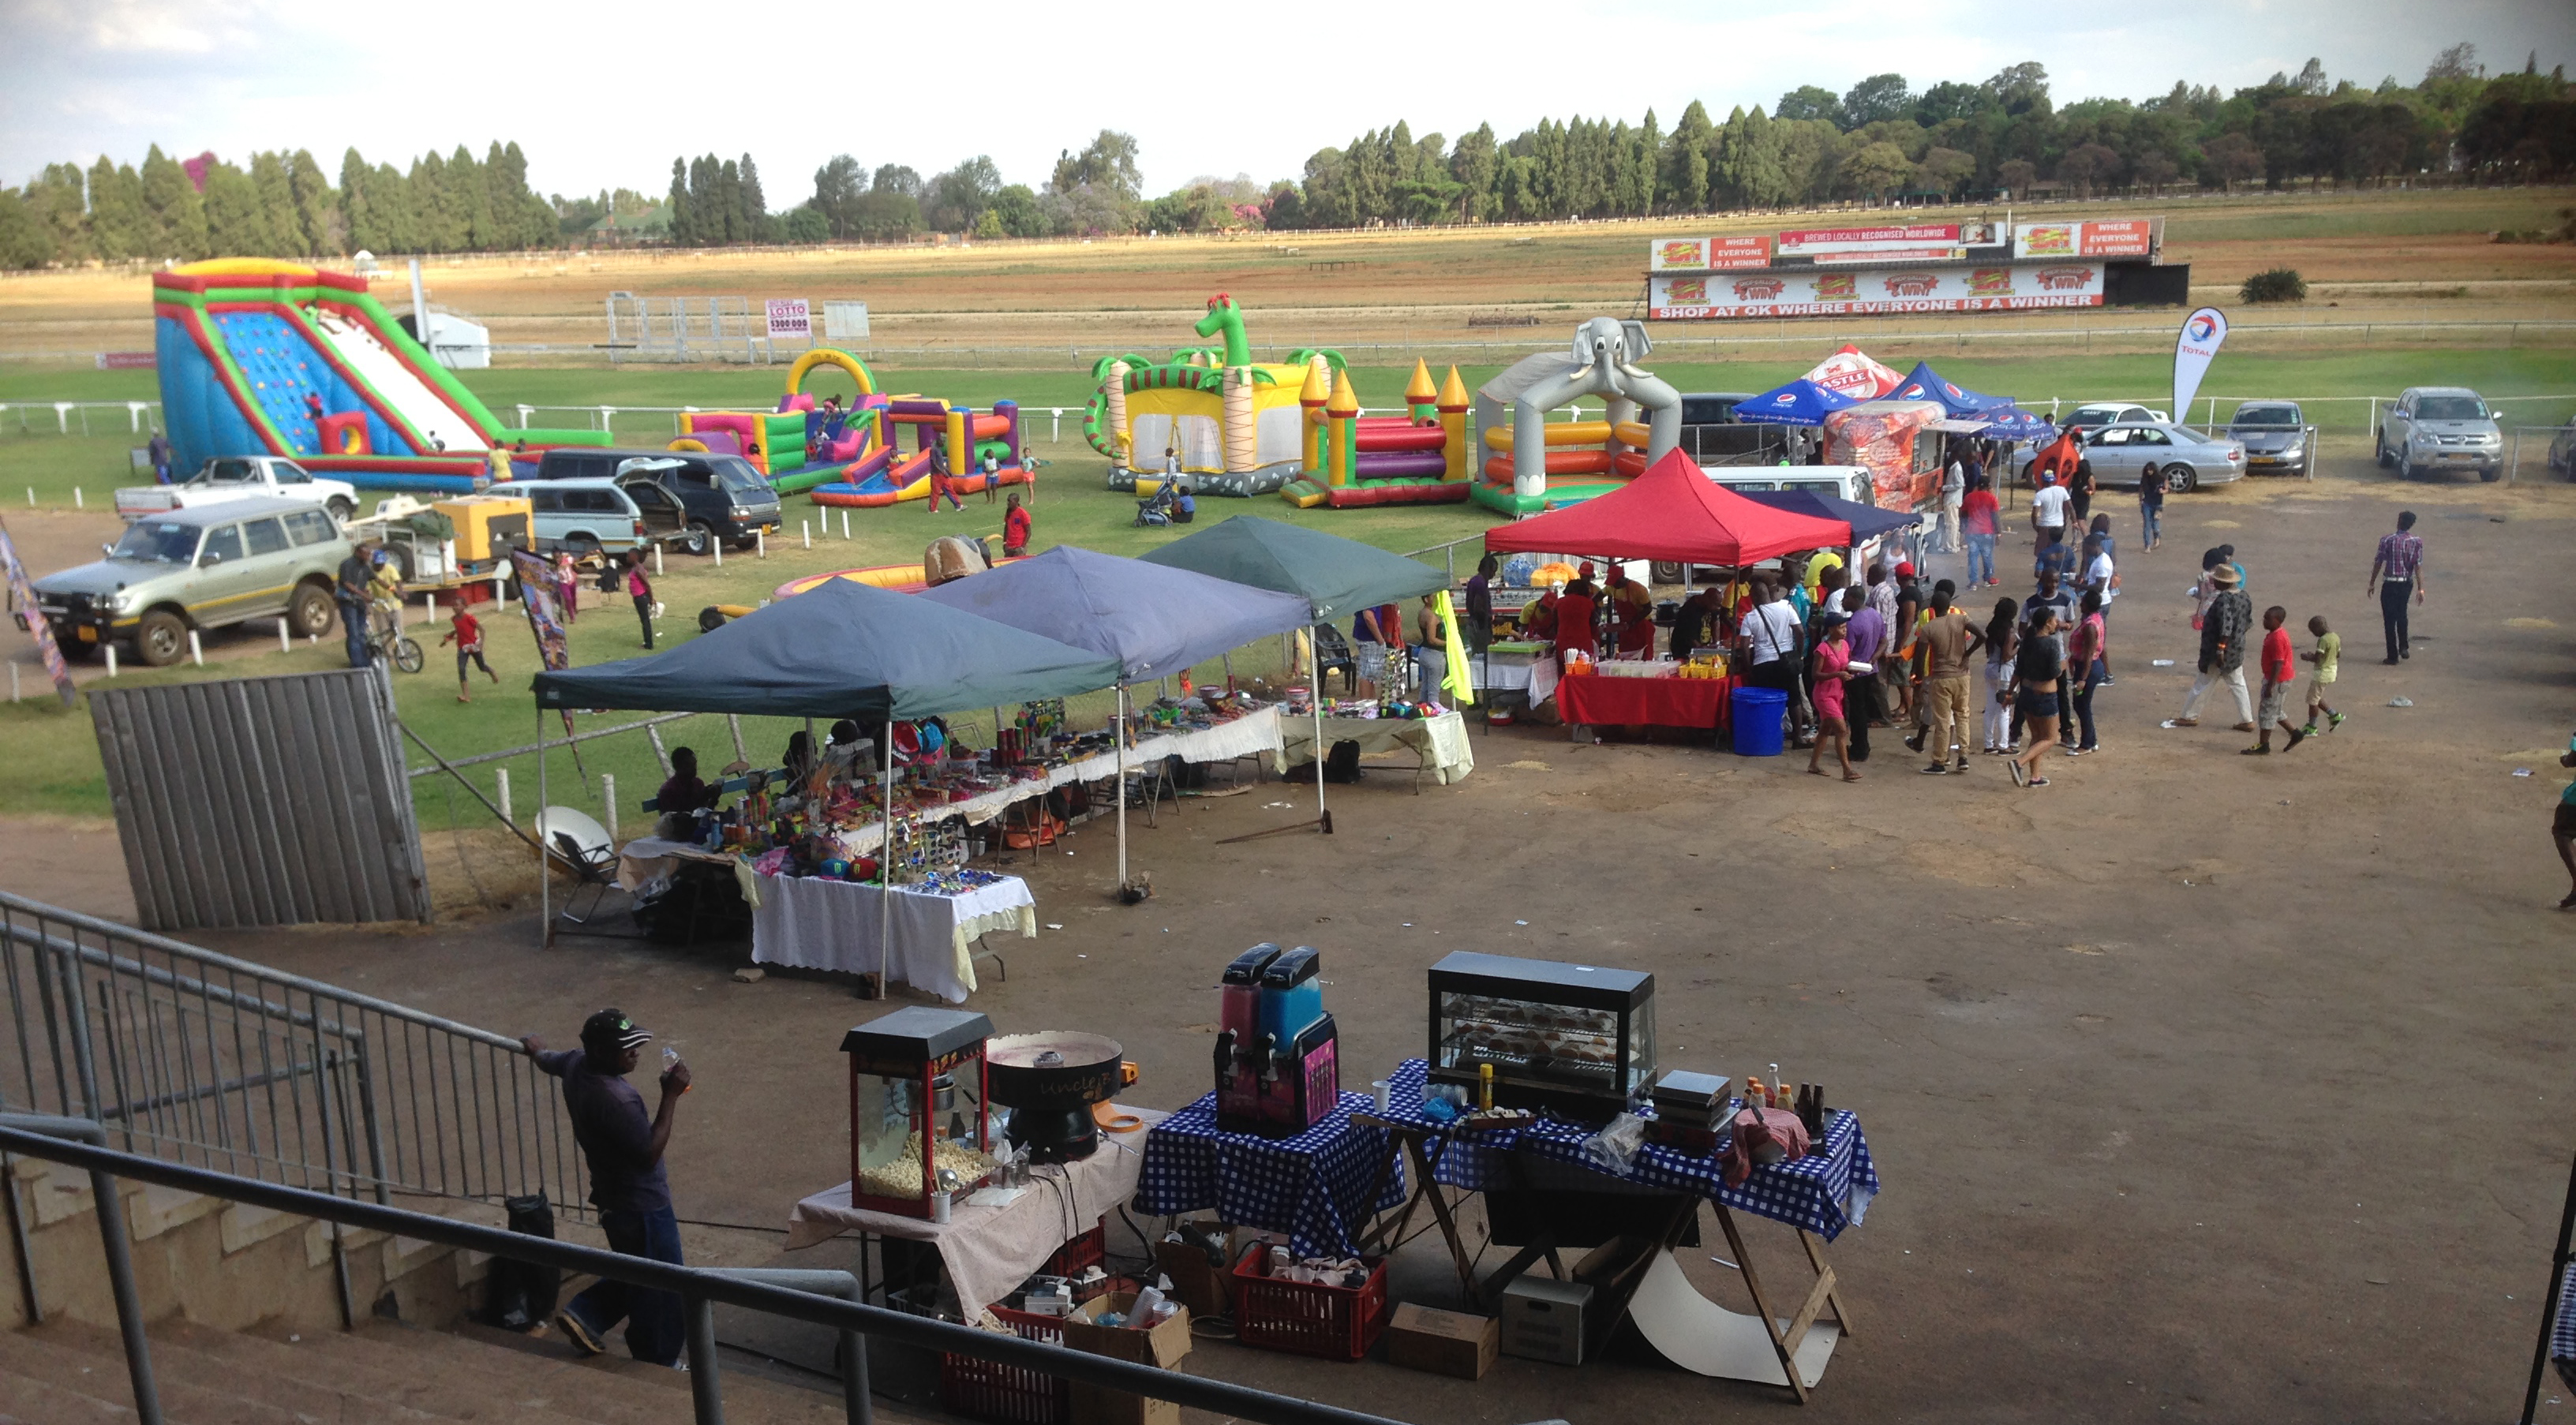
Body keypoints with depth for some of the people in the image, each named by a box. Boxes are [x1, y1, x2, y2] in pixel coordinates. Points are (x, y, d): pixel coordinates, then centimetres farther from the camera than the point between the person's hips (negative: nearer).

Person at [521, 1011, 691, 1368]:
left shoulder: (576, 1064, -5)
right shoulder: (615, 1099, -33)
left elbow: (545, 1058, 19)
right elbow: (650, 1153, -30)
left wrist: (531, 1043, 42)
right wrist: (671, 1096, -30)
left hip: (614, 1198, 9)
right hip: (643, 1206, -9)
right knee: (660, 1289, 8)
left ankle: (585, 1314, 27)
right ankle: (657, 1366, 21)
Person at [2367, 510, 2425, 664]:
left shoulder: (2387, 540, -13)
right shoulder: (2417, 541, -6)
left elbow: (2378, 563, -7)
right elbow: (2418, 566, -8)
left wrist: (2372, 584, 4)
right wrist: (2420, 589, -5)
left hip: (2390, 584, -4)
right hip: (2407, 584, 4)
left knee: (2390, 620, 4)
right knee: (2402, 614, 27)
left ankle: (2393, 656, 6)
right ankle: (2403, 648, 28)